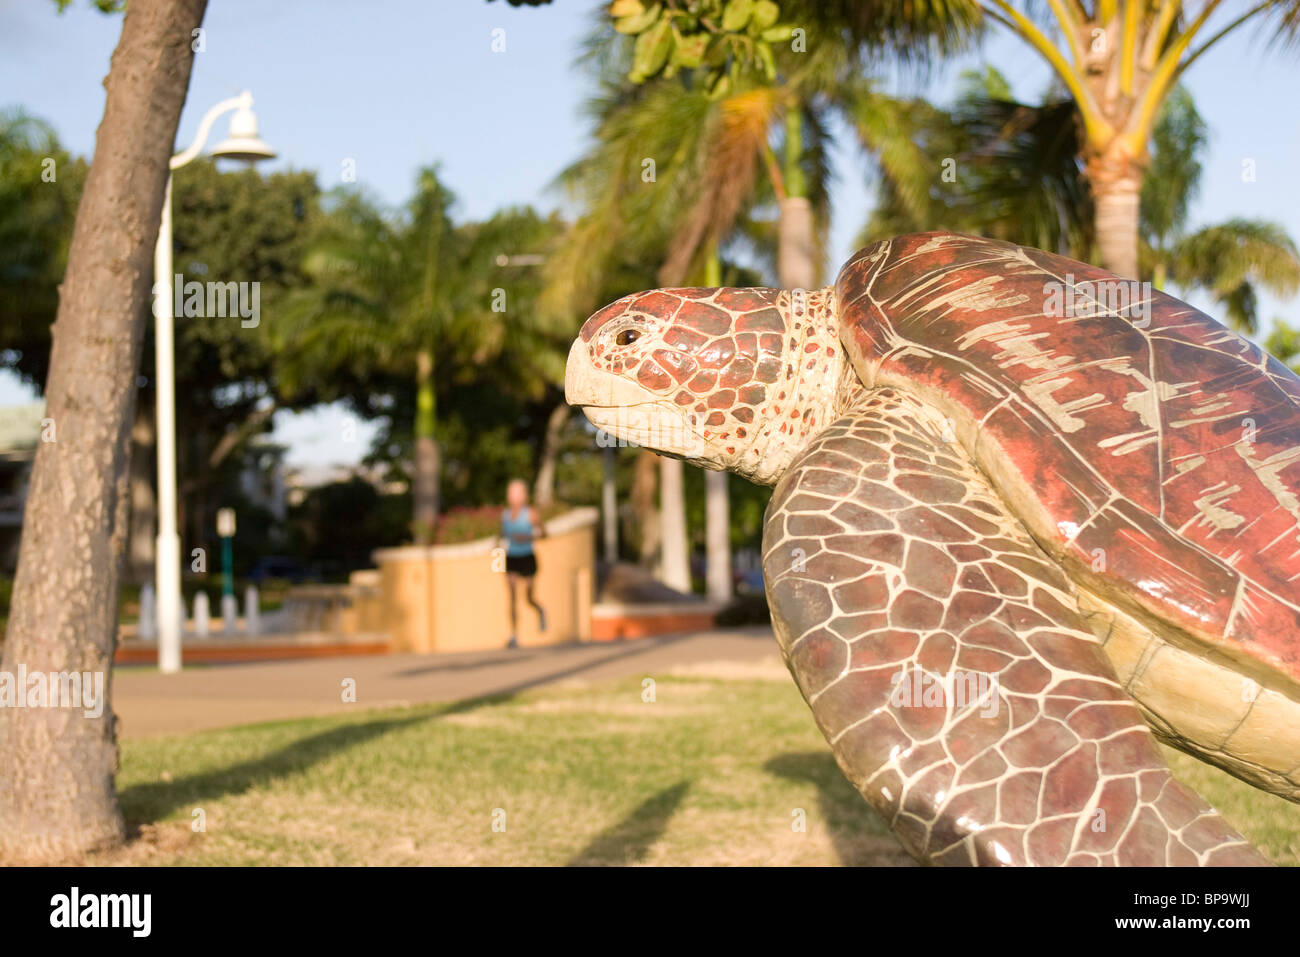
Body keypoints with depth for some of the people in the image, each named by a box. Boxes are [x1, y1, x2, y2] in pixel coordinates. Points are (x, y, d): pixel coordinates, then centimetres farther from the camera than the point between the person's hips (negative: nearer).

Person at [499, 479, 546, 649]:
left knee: (528, 597, 9)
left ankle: (541, 612, 44)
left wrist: (527, 537, -21)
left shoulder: (529, 514, -9)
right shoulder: (505, 514, 3)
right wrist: (503, 537, -3)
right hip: (511, 559, 3)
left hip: (527, 558, -3)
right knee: (512, 598, -8)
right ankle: (514, 636, -8)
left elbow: (543, 532, -5)